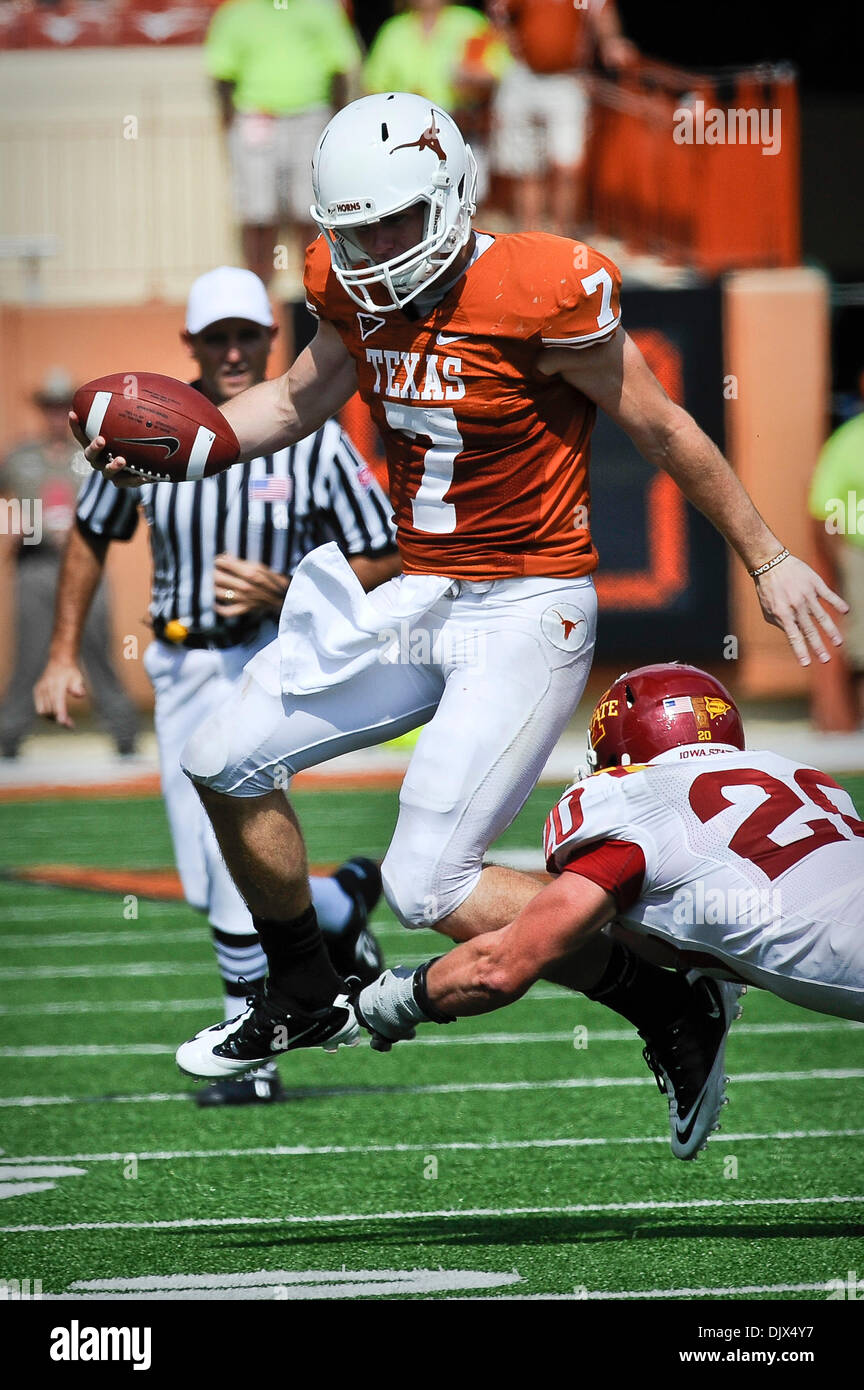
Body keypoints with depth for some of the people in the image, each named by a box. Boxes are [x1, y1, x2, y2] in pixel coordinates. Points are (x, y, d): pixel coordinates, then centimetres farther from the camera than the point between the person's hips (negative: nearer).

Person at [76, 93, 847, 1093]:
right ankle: (305, 1002, 32)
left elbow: (664, 432, -10)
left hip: (526, 615, -8)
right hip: (420, 600, 8)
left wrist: (767, 562, -1)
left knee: (430, 886, -15)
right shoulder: (360, 294, 0)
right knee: (223, 764, 13)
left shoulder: (539, 297, -21)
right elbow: (301, 400, 21)